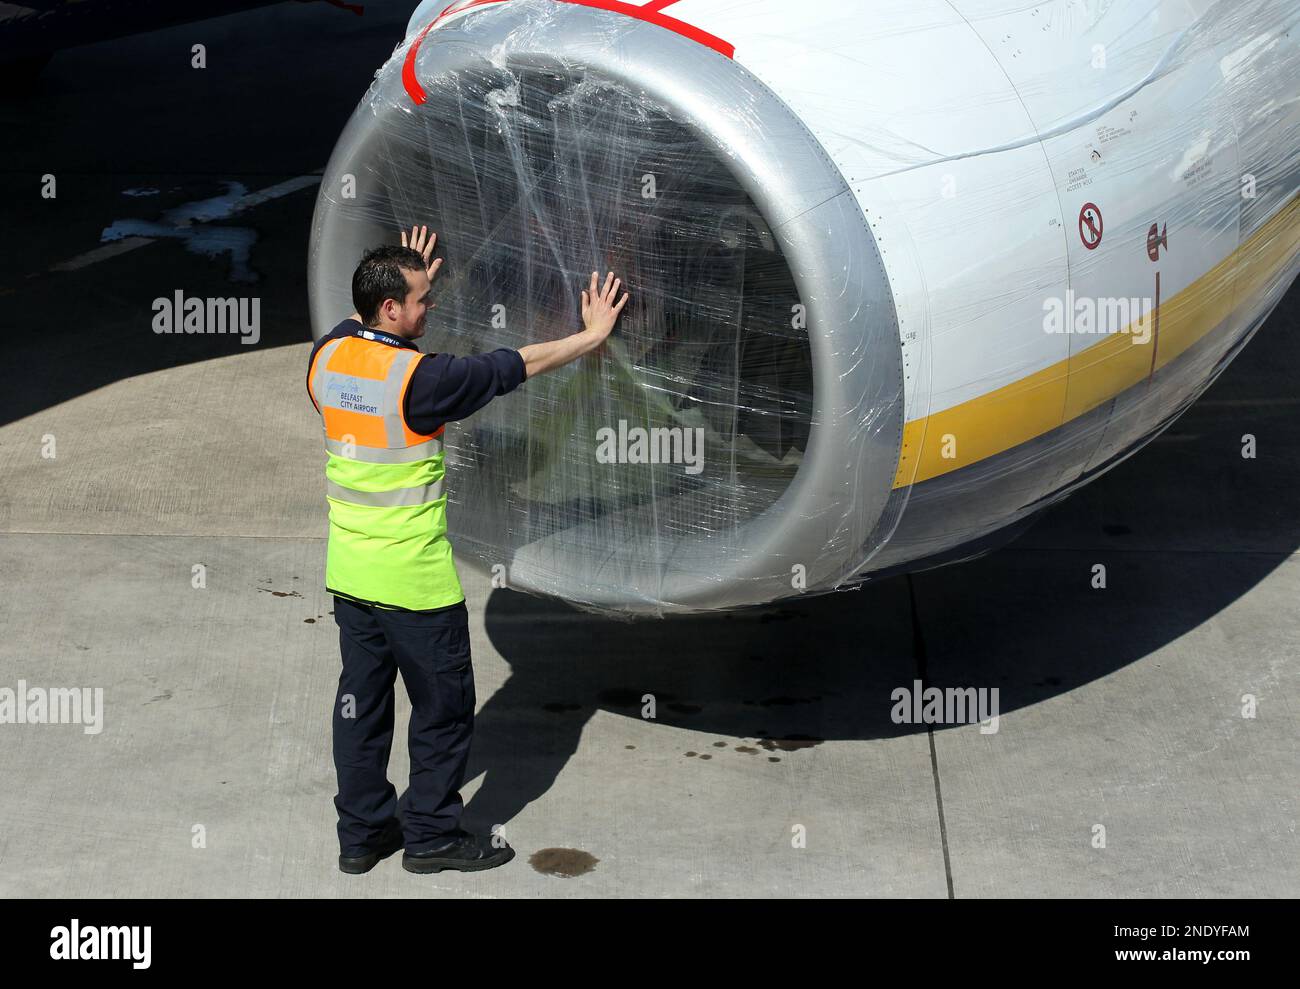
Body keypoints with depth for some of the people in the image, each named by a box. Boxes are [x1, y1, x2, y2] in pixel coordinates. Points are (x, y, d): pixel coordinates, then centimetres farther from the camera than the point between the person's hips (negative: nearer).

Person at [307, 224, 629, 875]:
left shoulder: (327, 356, -2)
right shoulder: (417, 377, -21)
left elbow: (359, 323, 24)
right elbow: (515, 366, -12)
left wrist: (408, 277, 37)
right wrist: (593, 335, 2)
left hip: (349, 572, 7)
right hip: (415, 579, -7)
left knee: (361, 702, 15)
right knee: (443, 708, 9)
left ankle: (362, 833, 23)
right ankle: (432, 834, 18)